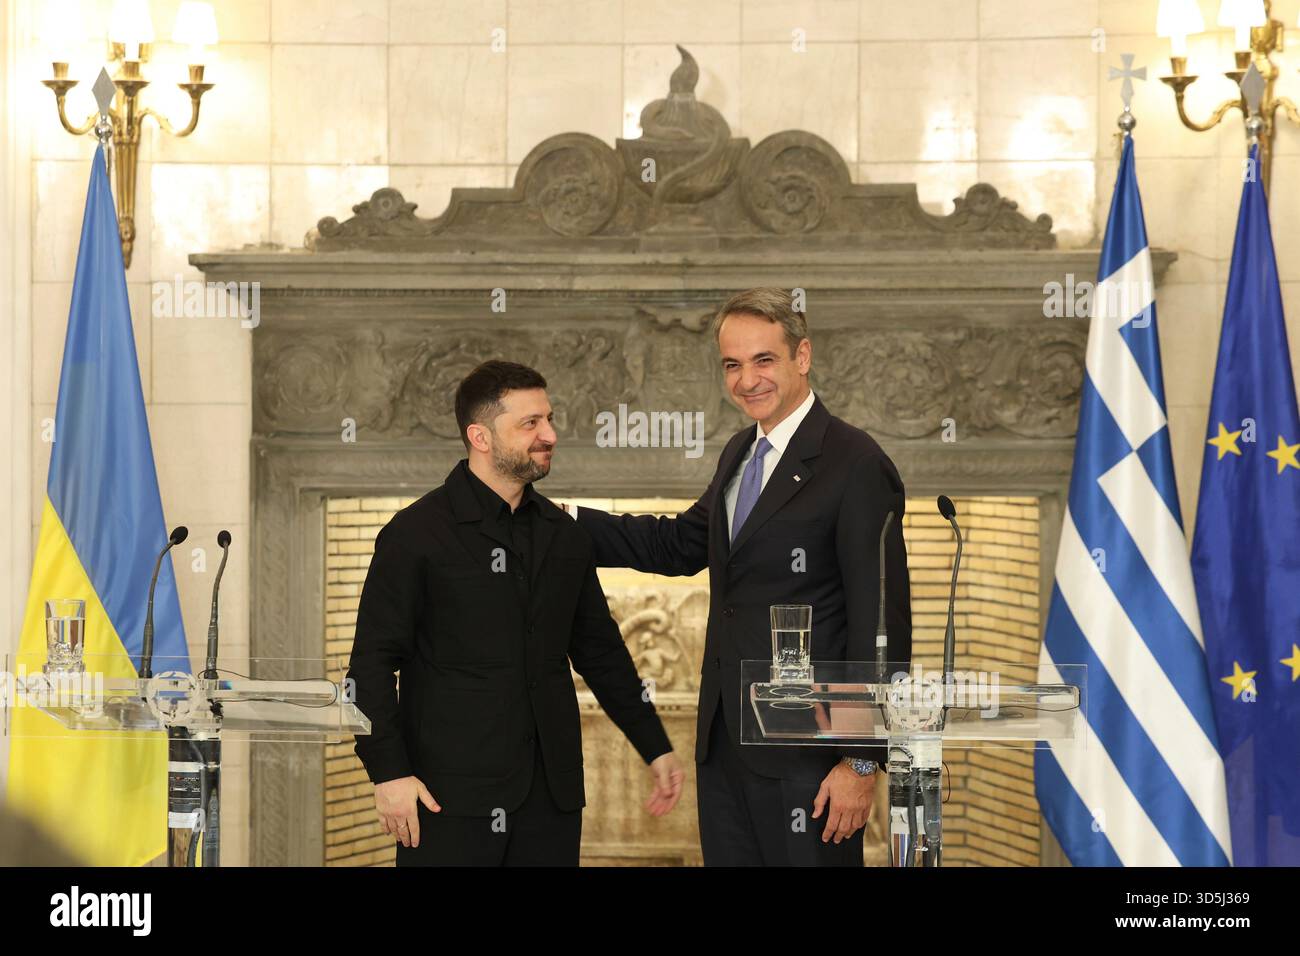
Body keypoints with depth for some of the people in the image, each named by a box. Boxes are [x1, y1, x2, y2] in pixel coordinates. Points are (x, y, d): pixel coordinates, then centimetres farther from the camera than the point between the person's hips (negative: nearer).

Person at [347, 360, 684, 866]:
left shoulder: (564, 536, 14)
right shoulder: (415, 535, -3)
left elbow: (600, 650, 22)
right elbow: (372, 663, -6)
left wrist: (655, 749, 21)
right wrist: (389, 772, -13)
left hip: (551, 792, 5)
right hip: (451, 795, -5)